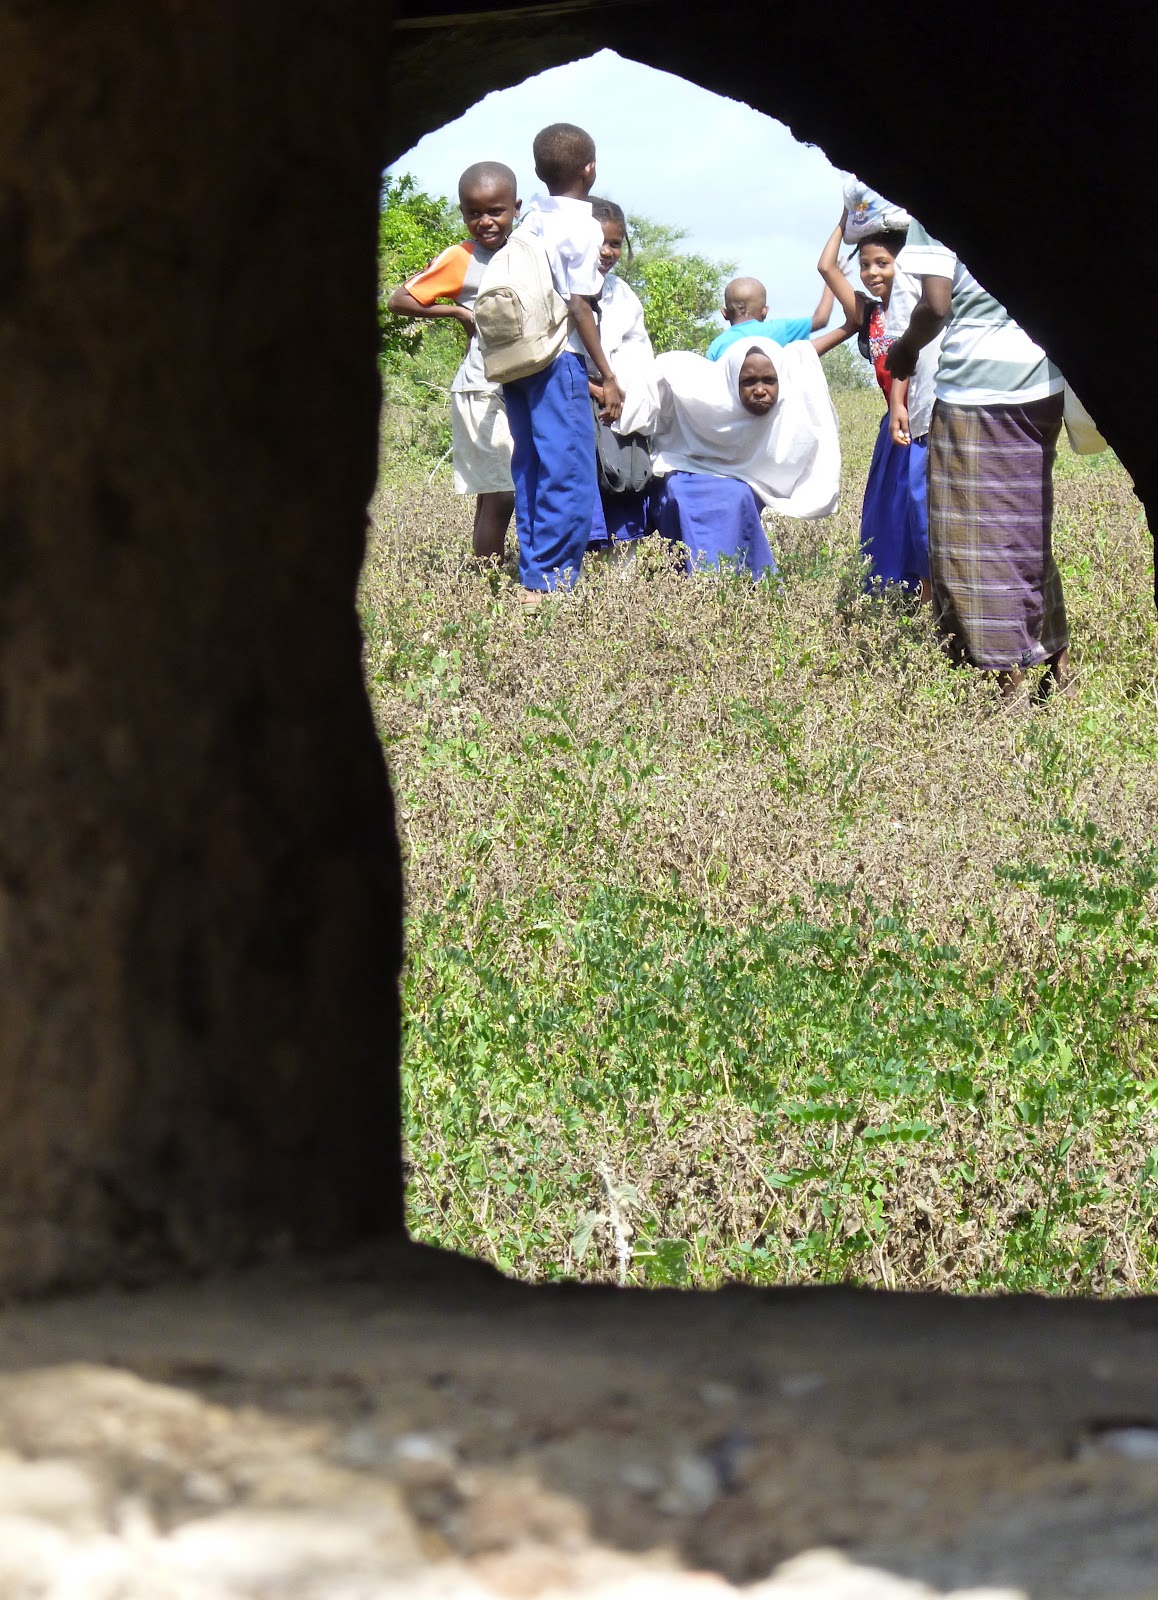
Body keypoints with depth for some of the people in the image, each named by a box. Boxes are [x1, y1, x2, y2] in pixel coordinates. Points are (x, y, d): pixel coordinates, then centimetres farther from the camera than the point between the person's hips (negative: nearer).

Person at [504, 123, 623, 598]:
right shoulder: (582, 226, -8)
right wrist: (607, 376, -8)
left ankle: (532, 577, 13)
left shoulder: (531, 219, 12)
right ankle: (550, 579, -7)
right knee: (570, 474, -4)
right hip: (558, 361, -8)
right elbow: (579, 307, -11)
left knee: (531, 469, 11)